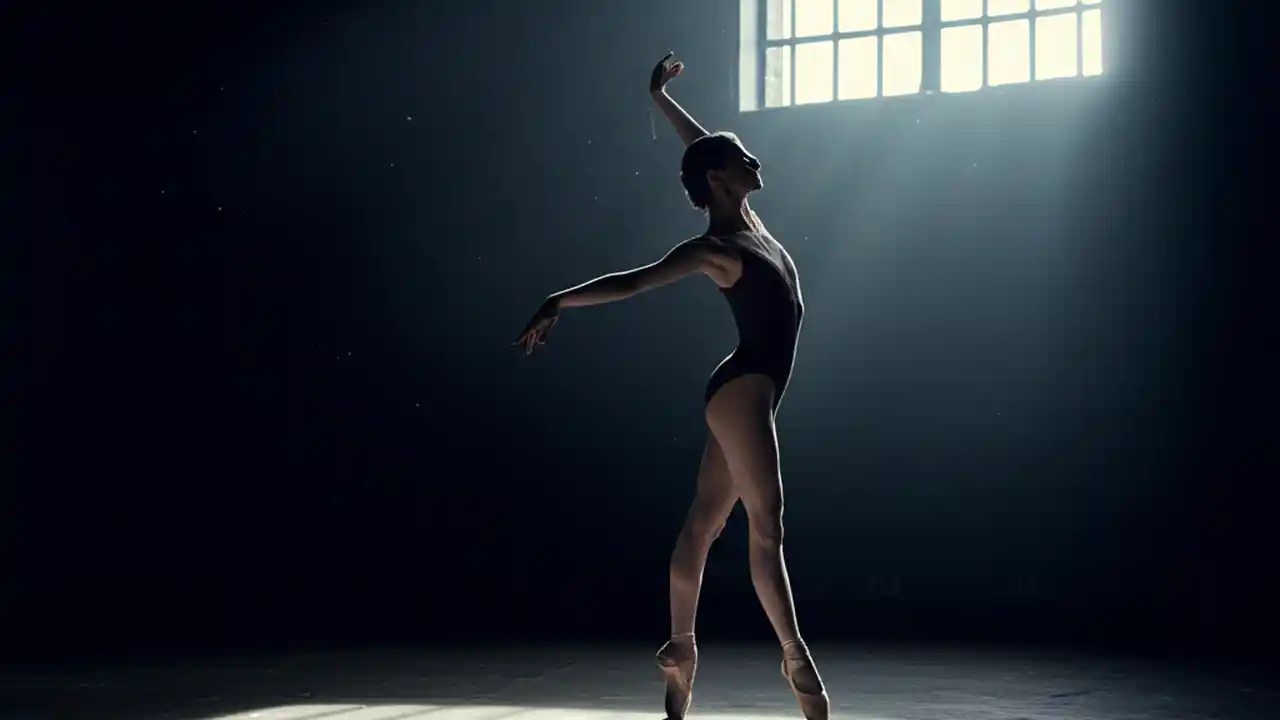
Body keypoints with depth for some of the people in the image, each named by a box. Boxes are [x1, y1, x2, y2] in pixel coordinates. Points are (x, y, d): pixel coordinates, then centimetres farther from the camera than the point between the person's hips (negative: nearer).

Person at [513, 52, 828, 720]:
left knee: (704, 521, 10)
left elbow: (705, 147, 26)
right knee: (766, 525, -11)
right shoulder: (713, 248, -10)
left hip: (750, 391, 9)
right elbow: (632, 281, -14)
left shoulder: (746, 222, 12)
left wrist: (662, 100, 34)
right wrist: (558, 303, -20)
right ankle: (797, 658, -12)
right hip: (743, 387, -9)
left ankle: (680, 646, 16)